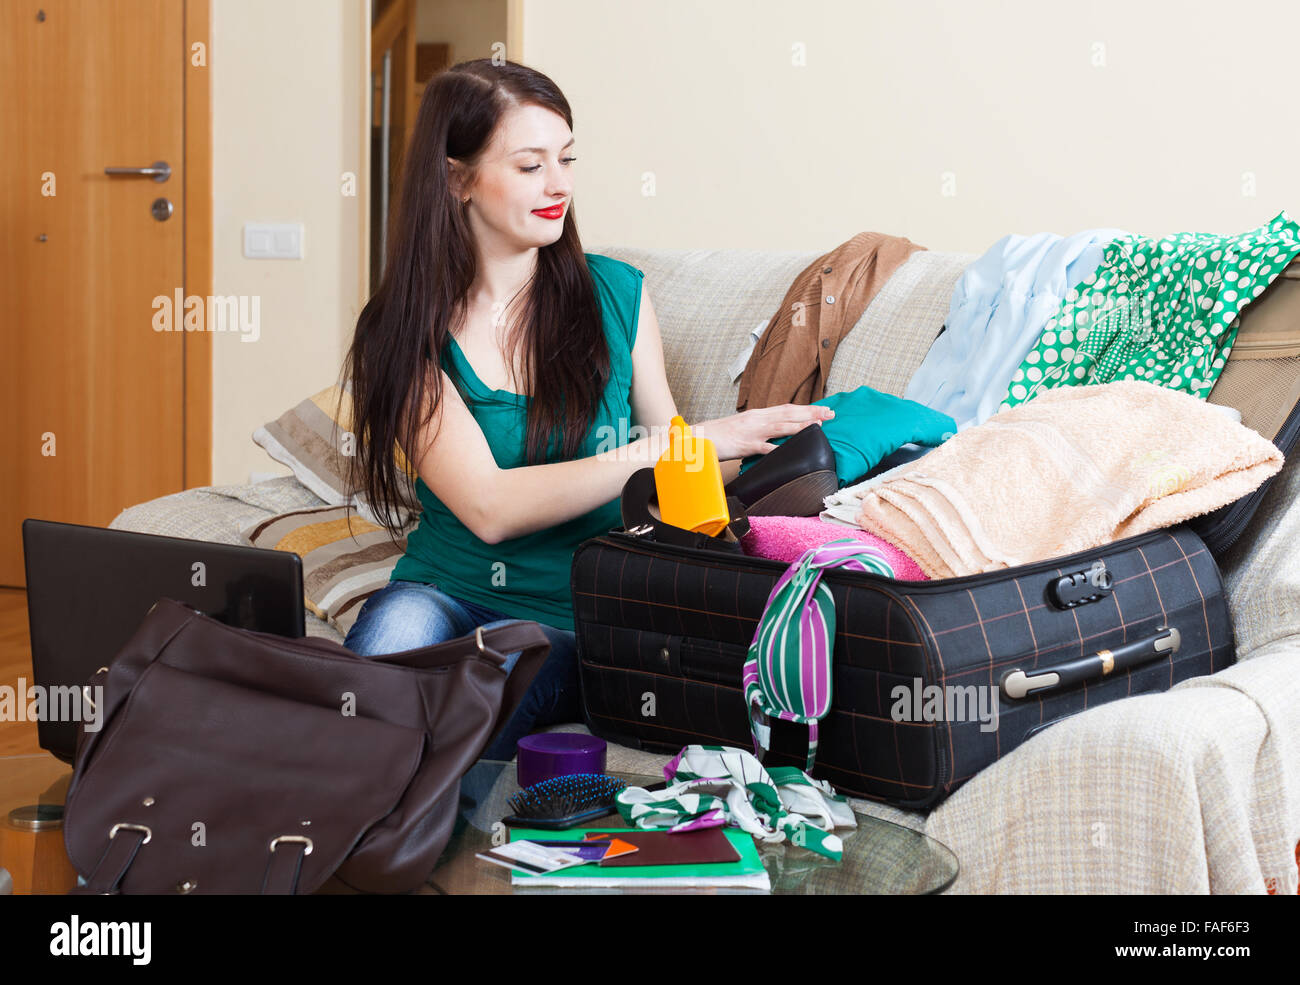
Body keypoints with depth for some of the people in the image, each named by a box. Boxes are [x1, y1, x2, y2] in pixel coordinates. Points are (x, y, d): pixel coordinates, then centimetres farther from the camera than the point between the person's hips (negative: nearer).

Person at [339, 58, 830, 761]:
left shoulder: (616, 294, 6)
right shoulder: (405, 333, -4)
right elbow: (488, 506, -18)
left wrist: (759, 457, -8)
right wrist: (687, 442, -22)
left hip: (576, 625, 1)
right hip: (447, 595, -1)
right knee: (400, 625, -35)